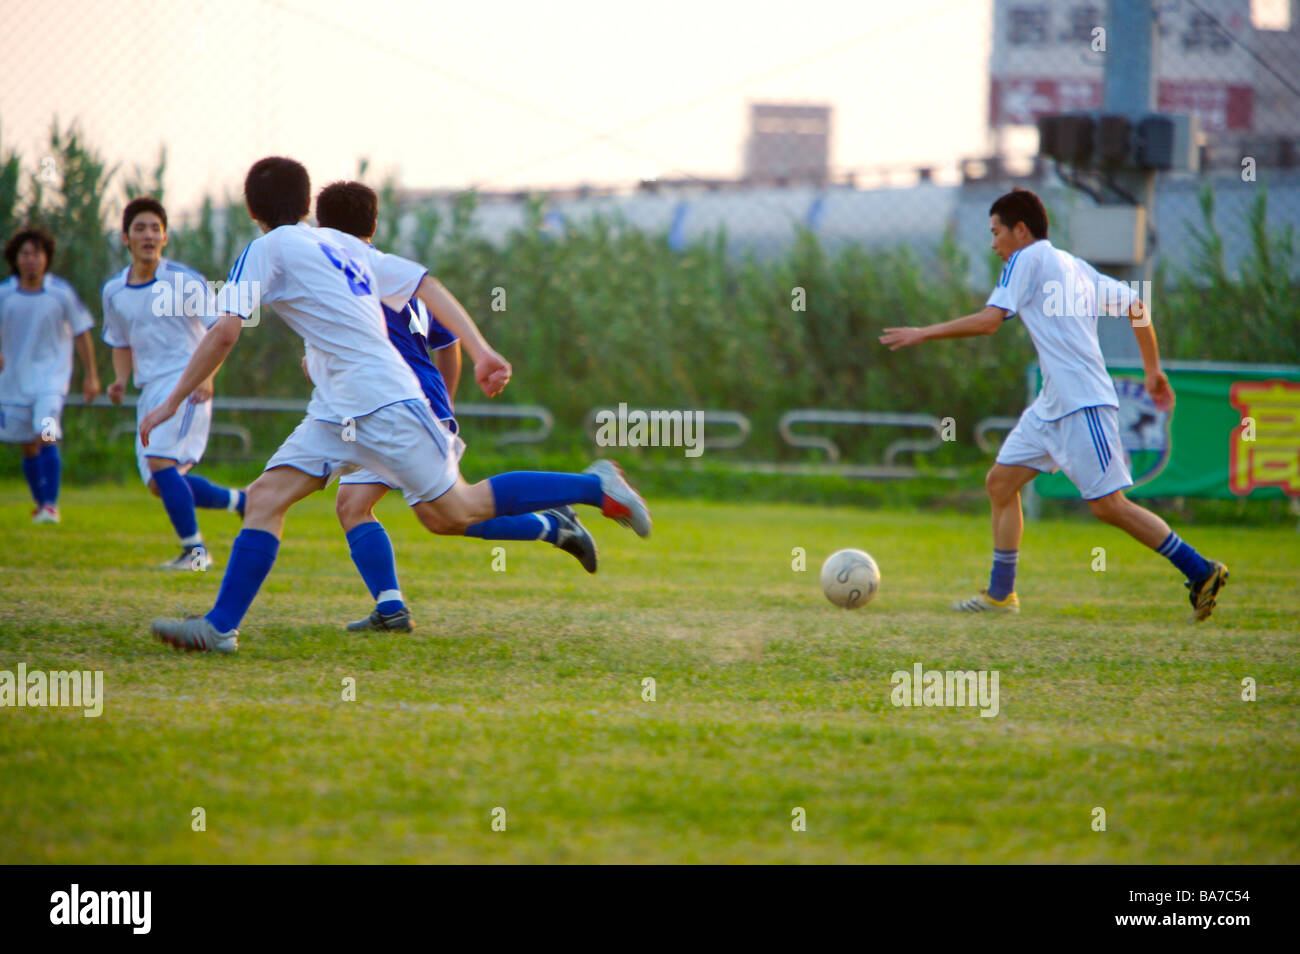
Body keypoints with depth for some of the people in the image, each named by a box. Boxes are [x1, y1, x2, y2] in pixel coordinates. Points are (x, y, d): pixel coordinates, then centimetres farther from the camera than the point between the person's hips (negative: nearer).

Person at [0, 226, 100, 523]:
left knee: (46, 437, -20)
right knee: (28, 447, 9)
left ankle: (51, 505, -19)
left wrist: (90, 375, 4)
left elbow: (81, 332, 4)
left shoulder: (62, 293, -5)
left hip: (51, 375, -3)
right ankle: (41, 504, 25)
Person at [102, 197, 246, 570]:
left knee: (160, 460, -23)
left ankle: (194, 550, -14)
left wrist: (206, 375, -17)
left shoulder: (184, 280, -7)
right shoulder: (114, 291, 9)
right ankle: (240, 501, 22)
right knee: (158, 484, 2)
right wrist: (121, 381, 3)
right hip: (151, 389, 7)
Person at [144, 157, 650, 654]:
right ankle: (220, 626, -7)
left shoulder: (268, 250, -5)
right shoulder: (342, 245, 18)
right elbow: (426, 284, 12)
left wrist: (173, 402, -5)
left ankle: (596, 486, 7)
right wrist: (482, 352, 9)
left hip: (382, 402, -9)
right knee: (265, 496, 0)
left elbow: (224, 333, -13)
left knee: (453, 513, -1)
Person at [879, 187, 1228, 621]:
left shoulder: (1028, 259, -5)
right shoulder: (1073, 265, 20)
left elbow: (988, 320, -14)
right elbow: (1136, 306, 23)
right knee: (1001, 481, 9)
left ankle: (1202, 572, -7)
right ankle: (1000, 594, 10)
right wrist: (1153, 369, 28)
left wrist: (925, 333, -5)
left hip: (1083, 404, -10)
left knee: (1109, 505, -10)